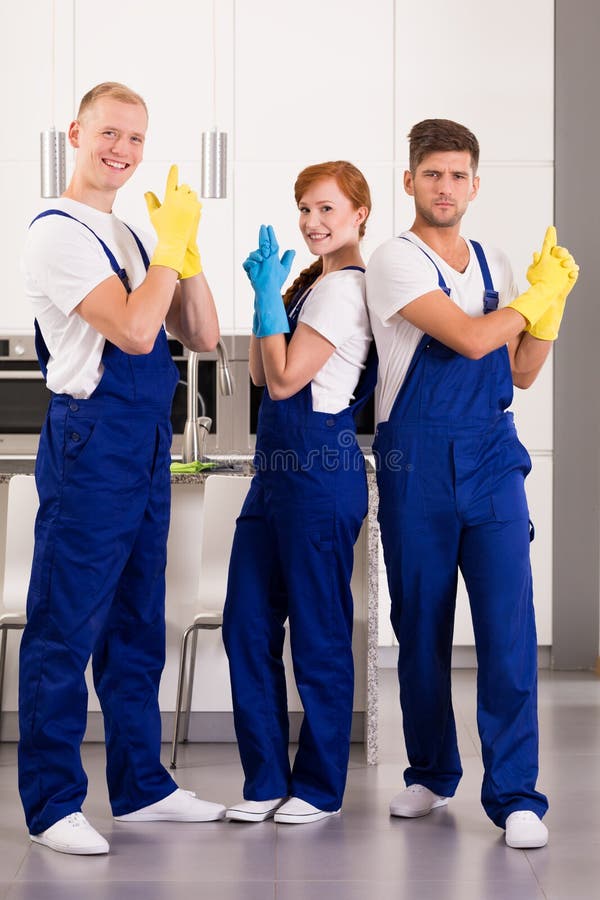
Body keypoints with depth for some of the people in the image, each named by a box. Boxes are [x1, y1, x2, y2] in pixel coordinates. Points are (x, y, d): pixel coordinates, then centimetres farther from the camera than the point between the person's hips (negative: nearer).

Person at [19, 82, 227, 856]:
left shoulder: (130, 237, 16)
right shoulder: (58, 234, -10)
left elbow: (200, 336, 11)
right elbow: (134, 331, -21)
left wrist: (185, 248, 0)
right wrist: (173, 243, -14)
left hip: (146, 449, 9)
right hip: (91, 444, -9)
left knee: (136, 626, 15)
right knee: (65, 628, -3)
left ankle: (140, 784, 26)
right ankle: (52, 804, 5)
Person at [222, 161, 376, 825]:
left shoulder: (344, 288, -12)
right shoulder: (310, 284, 18)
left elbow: (284, 379, -16)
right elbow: (261, 373, 18)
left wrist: (269, 295, -13)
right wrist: (264, 295, 9)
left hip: (321, 467, -10)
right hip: (277, 465, 10)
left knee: (317, 632, 0)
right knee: (247, 625, 9)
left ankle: (321, 786, 13)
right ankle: (266, 777, 18)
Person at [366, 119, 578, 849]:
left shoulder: (494, 264, 13)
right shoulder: (396, 260, -4)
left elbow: (521, 372, 16)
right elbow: (469, 338, -16)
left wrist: (550, 304, 3)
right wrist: (533, 296, -2)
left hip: (491, 459, 3)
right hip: (416, 464, -3)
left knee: (508, 627, -6)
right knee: (421, 628, 7)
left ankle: (513, 795, -1)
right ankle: (430, 774, 24)